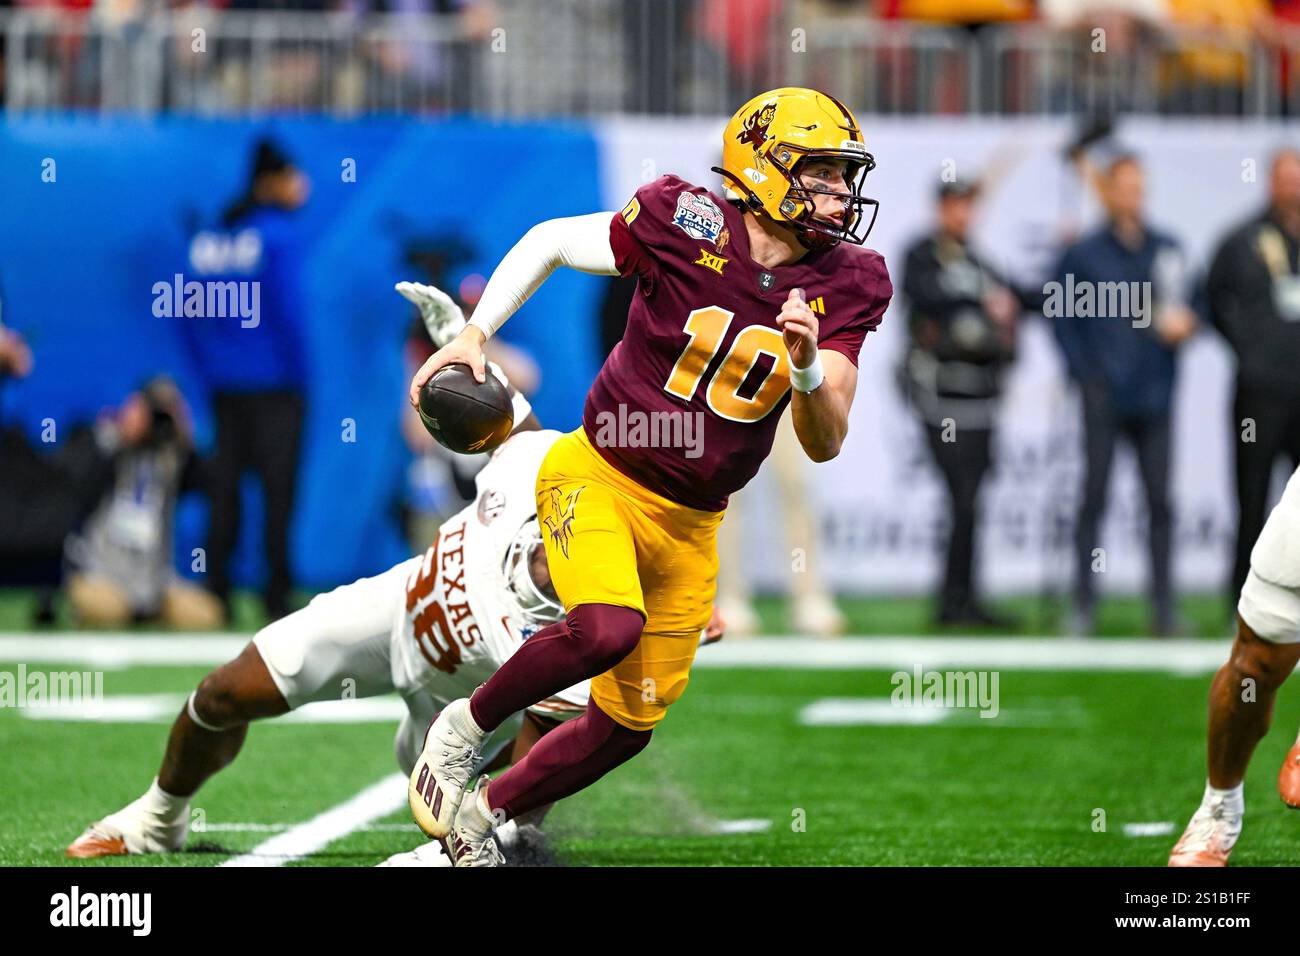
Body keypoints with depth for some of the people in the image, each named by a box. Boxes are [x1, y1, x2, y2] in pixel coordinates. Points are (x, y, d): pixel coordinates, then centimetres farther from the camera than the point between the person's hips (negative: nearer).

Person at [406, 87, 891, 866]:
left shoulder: (845, 285, -4)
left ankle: (481, 812, 34)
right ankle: (466, 726, -8)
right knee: (608, 628, -34)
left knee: (627, 727, 11)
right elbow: (550, 242, 2)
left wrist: (808, 368, -26)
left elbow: (824, 444, -5)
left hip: (691, 524, 5)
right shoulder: (688, 225, -15)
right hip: (600, 478, -5)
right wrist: (474, 335, -6)